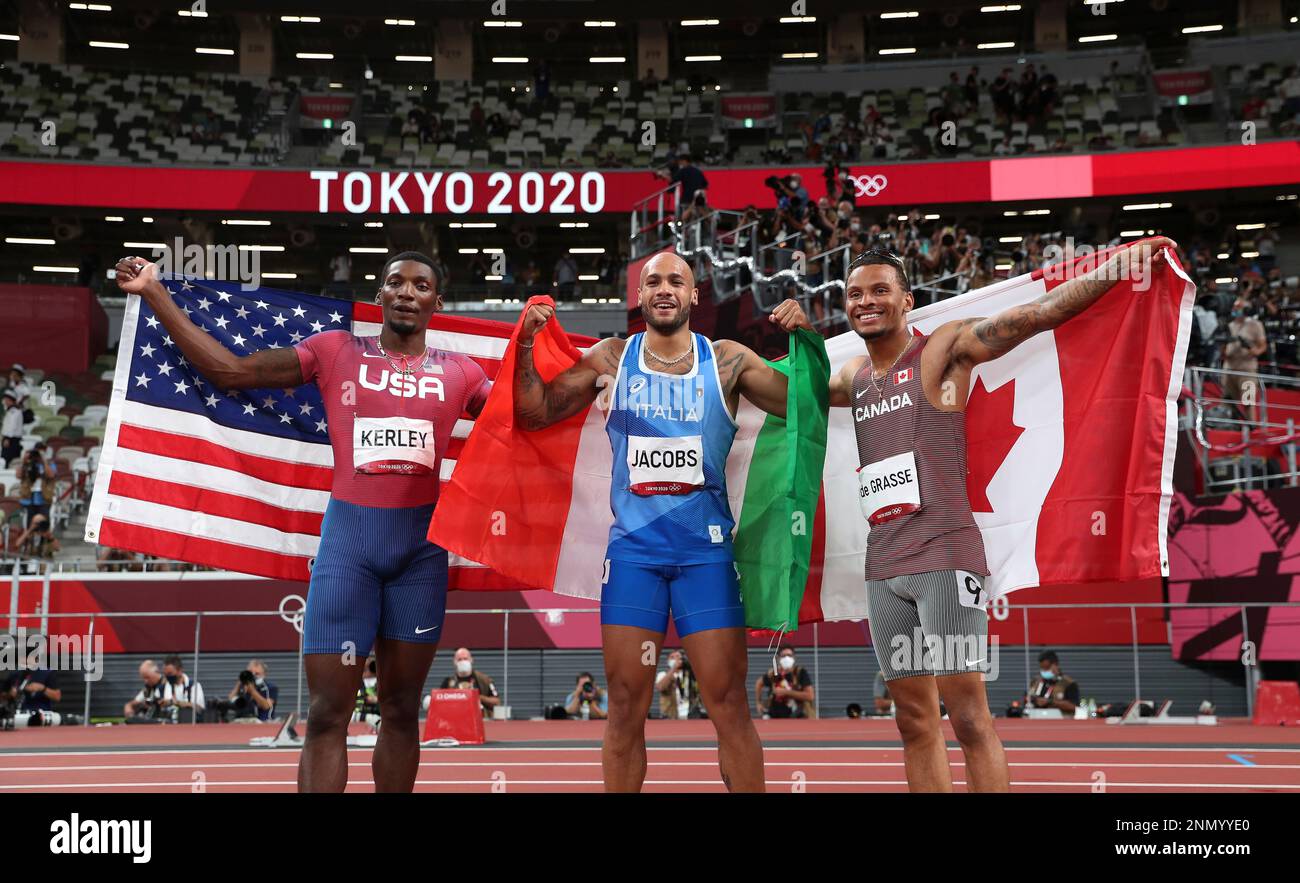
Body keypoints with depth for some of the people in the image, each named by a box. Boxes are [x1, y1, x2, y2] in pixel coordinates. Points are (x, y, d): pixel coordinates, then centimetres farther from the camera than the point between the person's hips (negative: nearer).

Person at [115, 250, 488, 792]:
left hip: (422, 545, 2)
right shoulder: (335, 351, 4)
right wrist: (155, 294, -2)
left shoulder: (459, 373, 8)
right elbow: (228, 370, 2)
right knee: (328, 712, -3)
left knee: (402, 710, 11)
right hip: (348, 539, -2)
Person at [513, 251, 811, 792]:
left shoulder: (727, 361, 4)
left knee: (728, 701, -1)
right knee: (625, 703, 3)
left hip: (706, 547, -1)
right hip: (633, 547, 1)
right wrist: (526, 344, -6)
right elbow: (534, 414, 6)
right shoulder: (610, 359, 6)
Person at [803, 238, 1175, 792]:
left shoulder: (944, 349, -2)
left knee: (967, 715, -9)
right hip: (882, 567, 6)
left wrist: (1115, 266, -18)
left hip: (944, 558, -6)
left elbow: (1037, 314, -9)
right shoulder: (854, 377, 16)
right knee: (914, 720, 9)